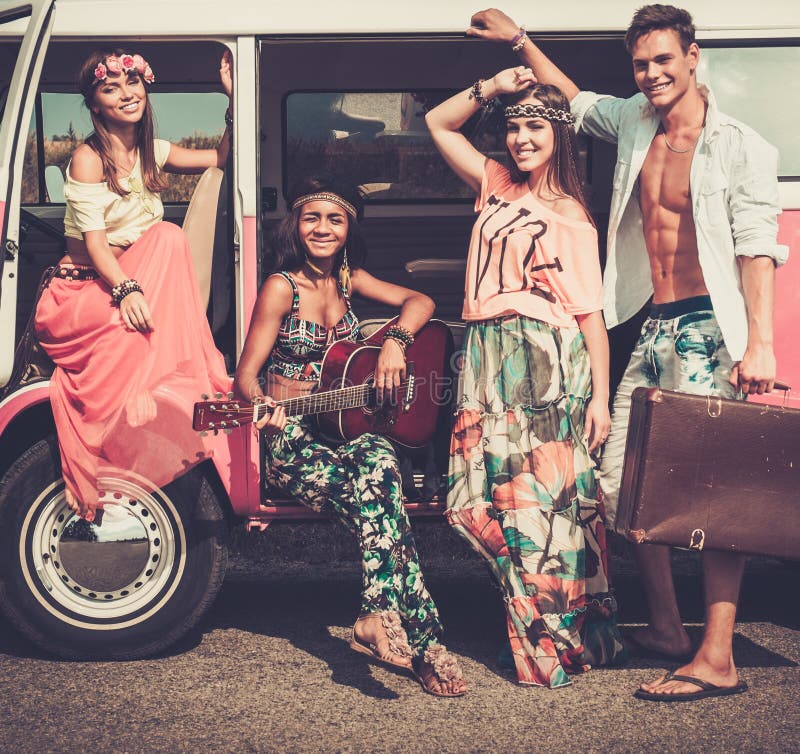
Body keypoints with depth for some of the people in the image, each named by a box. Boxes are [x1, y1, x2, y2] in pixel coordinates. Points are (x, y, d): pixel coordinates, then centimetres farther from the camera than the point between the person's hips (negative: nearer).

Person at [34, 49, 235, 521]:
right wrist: (126, 289, -35)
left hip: (132, 279, 6)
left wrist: (234, 97, 10)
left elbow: (221, 159, 20)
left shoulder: (151, 152, 10)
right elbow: (94, 241, -19)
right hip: (82, 289, -6)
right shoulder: (89, 159, -10)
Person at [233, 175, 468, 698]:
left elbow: (419, 302, 11)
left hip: (349, 432, 4)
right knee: (379, 486, -32)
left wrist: (396, 341, -10)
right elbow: (246, 374, -8)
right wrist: (264, 409, -30)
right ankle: (422, 639, -35)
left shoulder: (348, 278, 10)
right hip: (294, 444, -4)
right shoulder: (282, 287, -5)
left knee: (378, 462, -32)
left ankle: (380, 618, -31)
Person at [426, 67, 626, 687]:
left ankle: (559, 643, 6)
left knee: (544, 498, -4)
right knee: (487, 497, 1)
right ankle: (538, 630, 12)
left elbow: (591, 311, -5)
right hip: (489, 358, 6)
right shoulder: (498, 186, 15)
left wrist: (600, 399, -11)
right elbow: (439, 124, 22)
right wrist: (491, 88, 8)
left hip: (549, 363, -5)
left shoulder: (570, 216, 0)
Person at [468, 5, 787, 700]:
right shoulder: (633, 123, 13)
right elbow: (572, 99, 33)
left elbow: (756, 247, -12)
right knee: (622, 481, 6)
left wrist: (760, 342, -21)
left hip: (708, 328, -7)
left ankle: (717, 661, -15)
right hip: (653, 328, 8)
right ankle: (667, 629, 19)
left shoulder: (740, 146, -6)